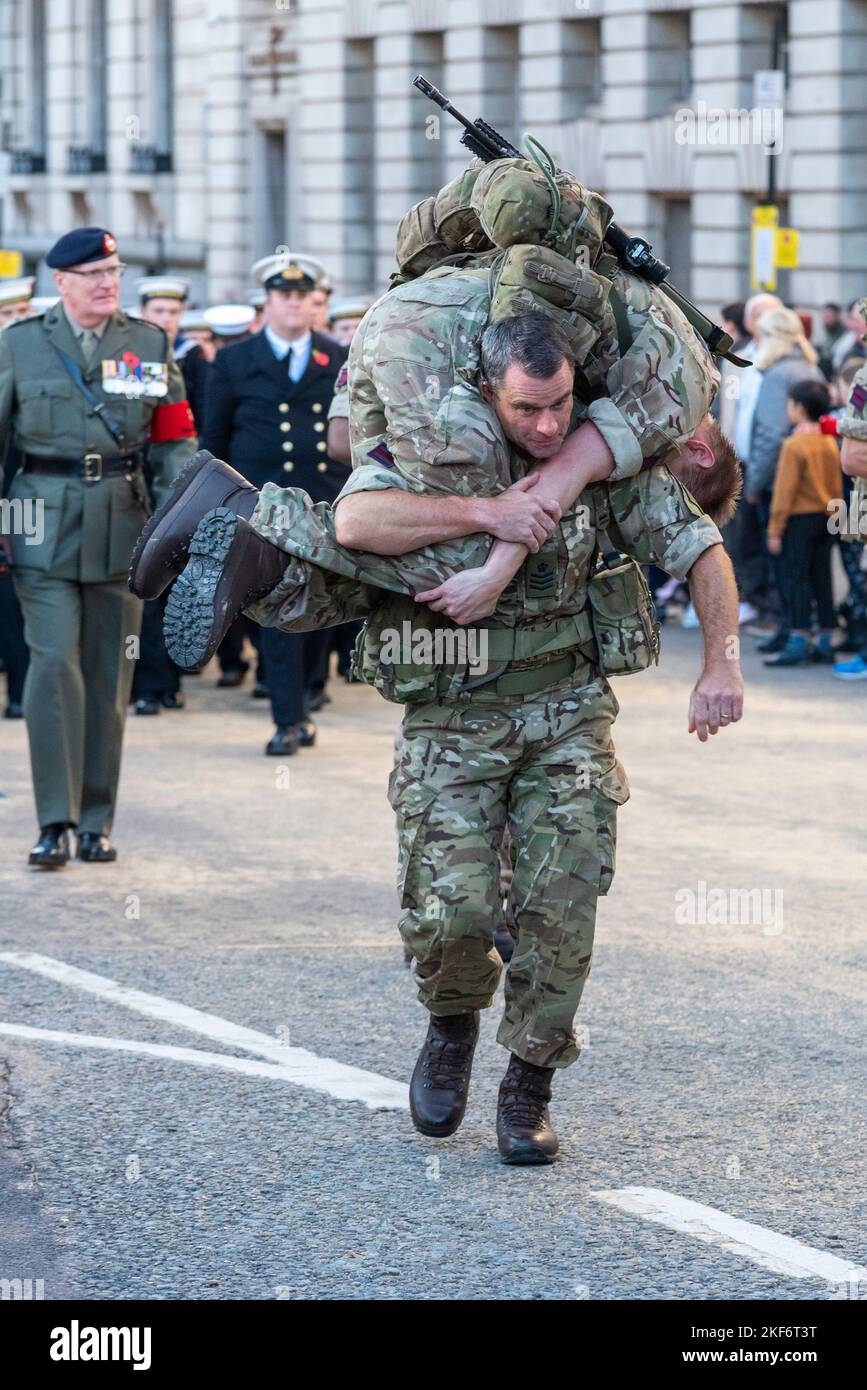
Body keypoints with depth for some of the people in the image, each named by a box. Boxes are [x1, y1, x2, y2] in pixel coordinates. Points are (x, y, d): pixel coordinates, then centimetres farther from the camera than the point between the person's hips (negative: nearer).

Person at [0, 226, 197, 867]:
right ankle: (55, 821, -6)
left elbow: (176, 440, 8)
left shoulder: (150, 345, 8)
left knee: (109, 676, 5)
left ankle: (97, 821, 15)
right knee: (55, 664, -12)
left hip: (122, 524, 2)